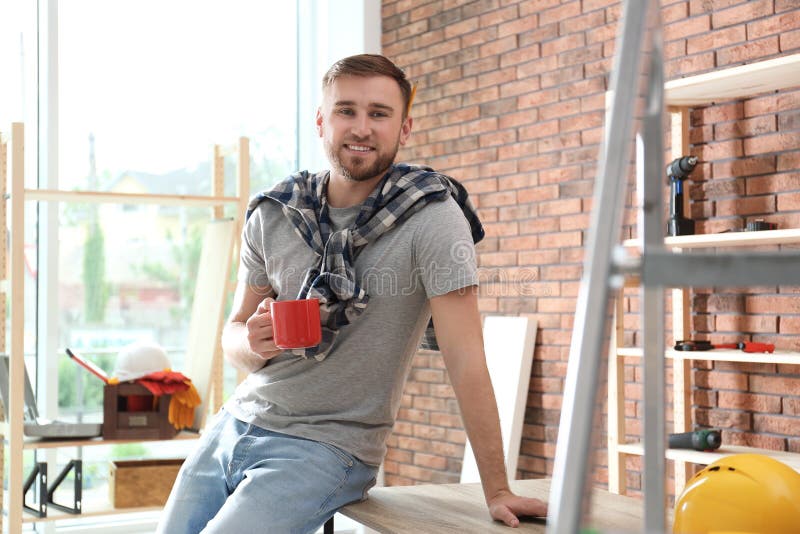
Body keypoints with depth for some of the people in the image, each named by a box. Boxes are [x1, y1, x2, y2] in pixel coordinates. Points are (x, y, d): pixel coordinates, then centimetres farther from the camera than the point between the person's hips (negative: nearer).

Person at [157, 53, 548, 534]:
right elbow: (234, 334, 9)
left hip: (327, 447, -5)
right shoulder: (273, 216, 2)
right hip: (236, 423, 6)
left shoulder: (432, 218, -13)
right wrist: (253, 343, -16)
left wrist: (497, 491, -19)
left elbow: (465, 359, -17)